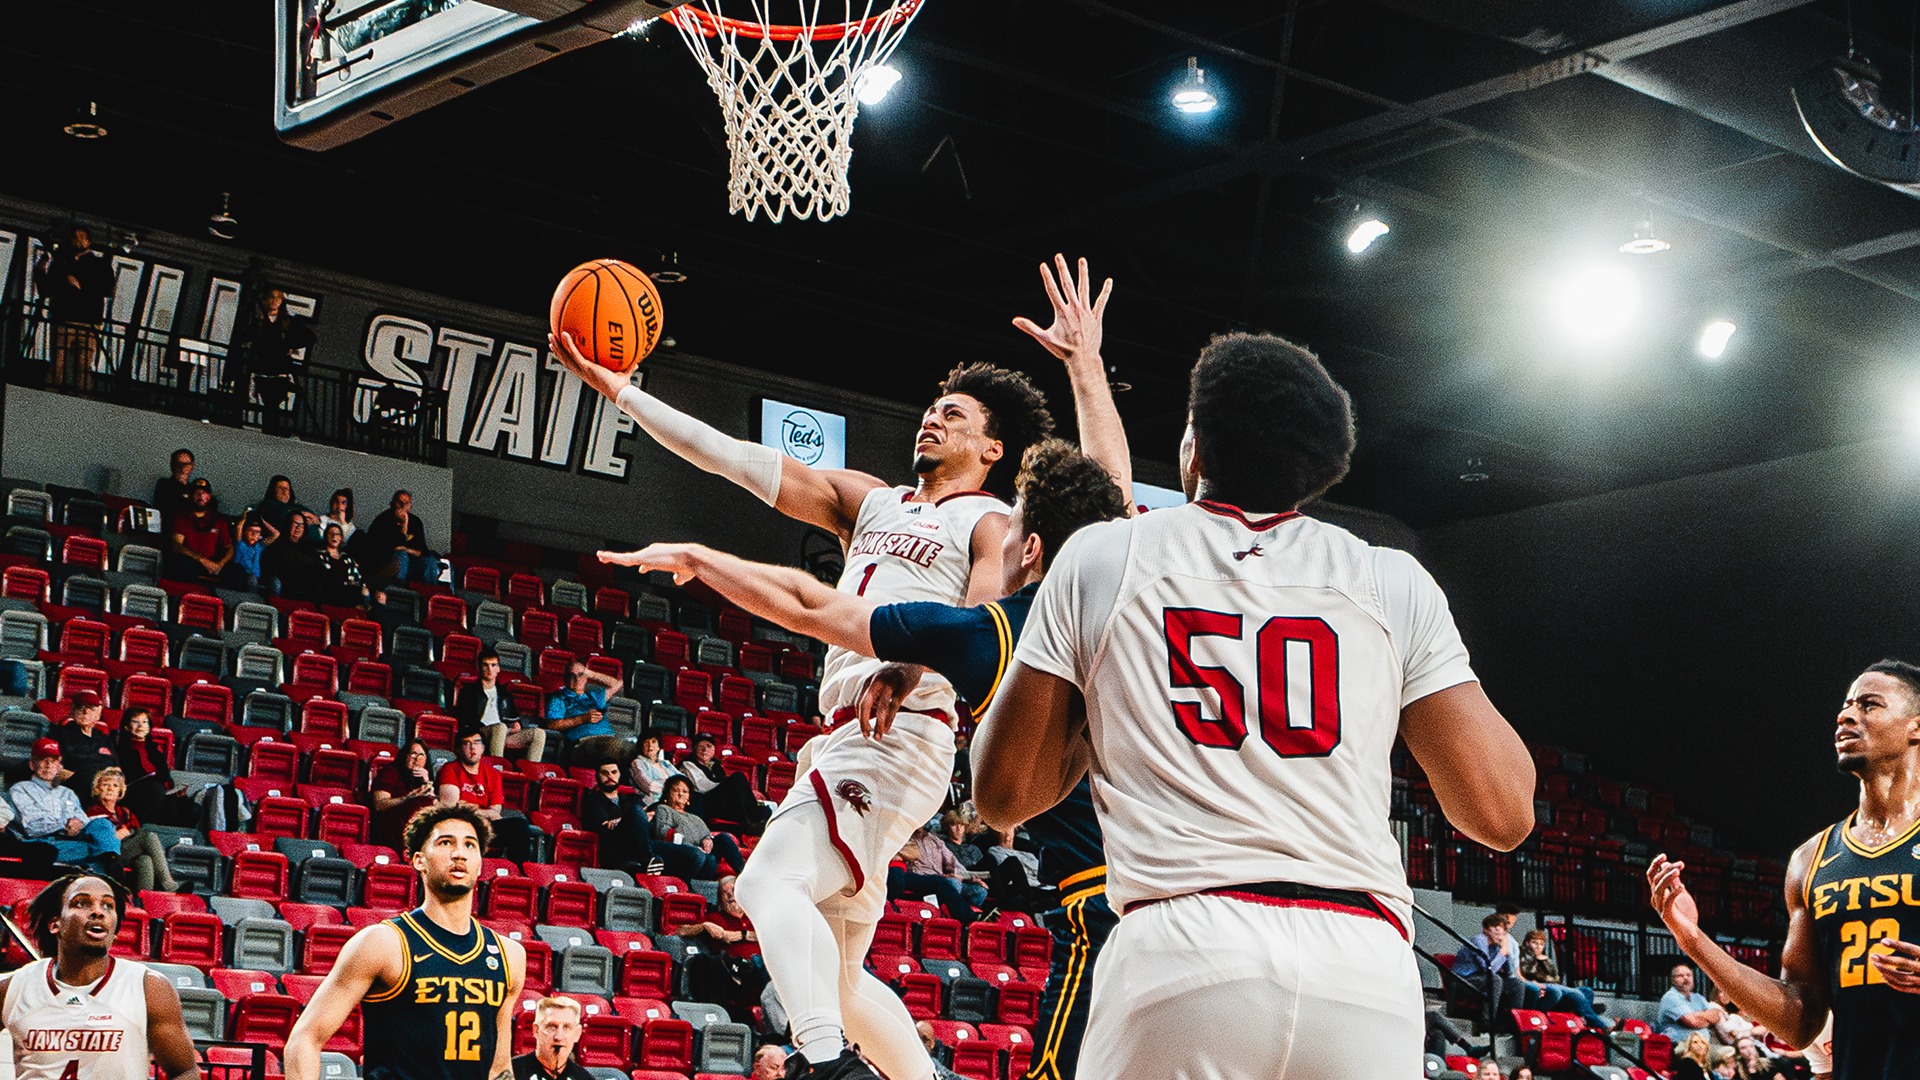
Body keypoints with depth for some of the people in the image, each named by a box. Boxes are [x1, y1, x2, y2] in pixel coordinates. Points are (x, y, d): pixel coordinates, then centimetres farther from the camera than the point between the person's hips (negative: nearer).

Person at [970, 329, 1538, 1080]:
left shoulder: (1100, 559, 12)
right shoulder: (1392, 583, 12)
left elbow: (1001, 796, 14)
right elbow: (1503, 814, 10)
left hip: (1179, 962, -1)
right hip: (1365, 972, 1)